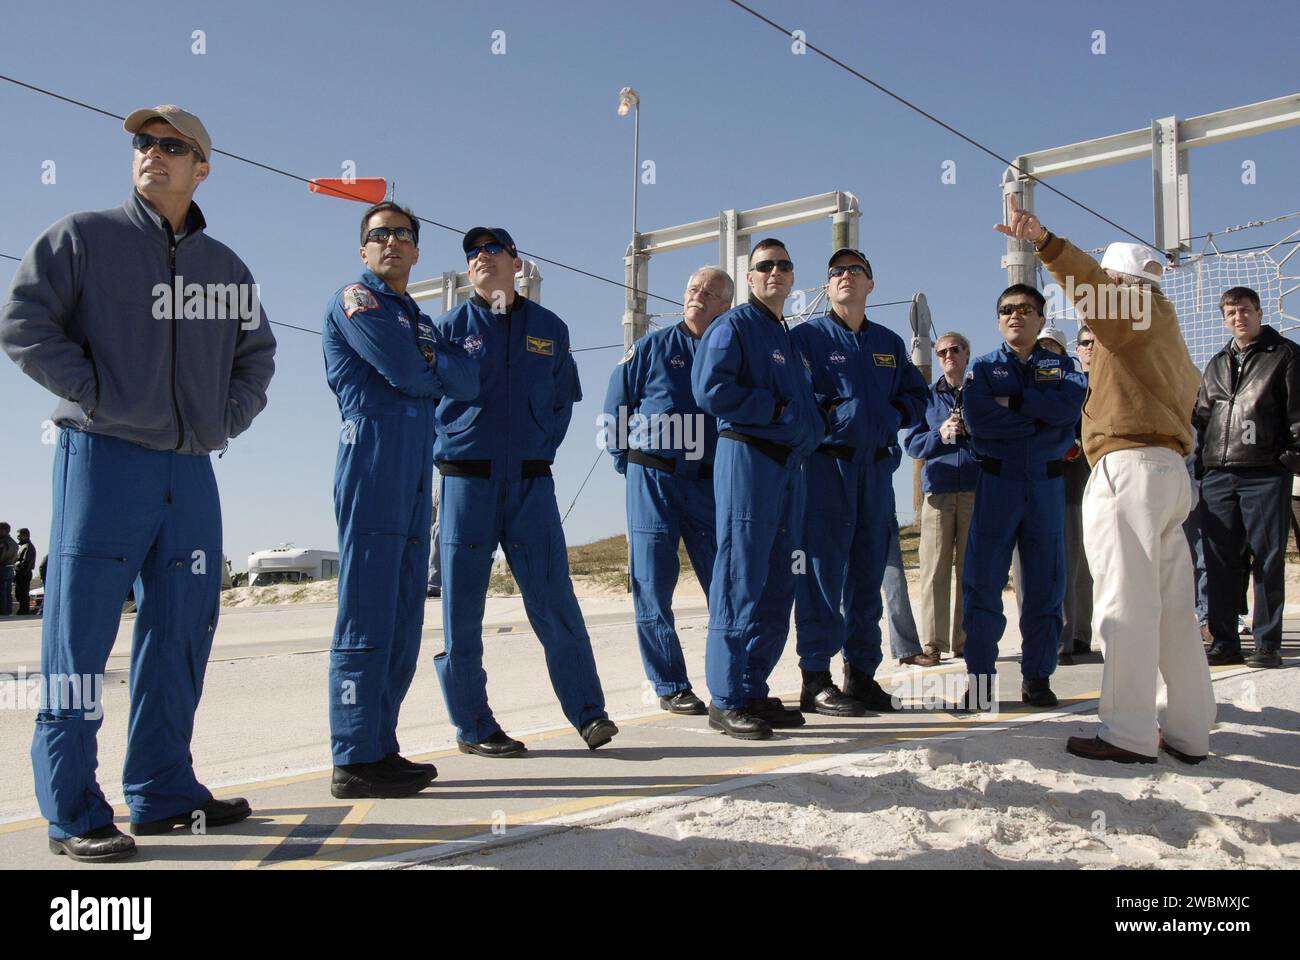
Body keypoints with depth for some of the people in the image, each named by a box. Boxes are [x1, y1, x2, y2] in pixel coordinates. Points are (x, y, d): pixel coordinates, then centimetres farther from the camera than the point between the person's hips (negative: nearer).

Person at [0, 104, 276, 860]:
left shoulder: (224, 265, 14)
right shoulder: (82, 237, 1)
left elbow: (257, 351, 24)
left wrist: (231, 414, 9)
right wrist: (95, 393, -13)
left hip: (192, 470, 6)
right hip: (103, 458, -5)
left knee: (182, 635, 8)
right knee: (80, 638, -4)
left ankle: (163, 791, 19)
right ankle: (73, 812, 3)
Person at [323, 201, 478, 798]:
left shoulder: (419, 320, 26)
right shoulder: (354, 300, 3)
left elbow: (468, 382, 10)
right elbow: (403, 371, -12)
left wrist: (431, 361, -8)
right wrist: (435, 372, 7)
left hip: (416, 474, 8)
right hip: (372, 462, -8)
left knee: (403, 619, 7)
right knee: (367, 614, -11)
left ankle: (381, 748, 12)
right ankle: (354, 761, -8)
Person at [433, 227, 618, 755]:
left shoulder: (549, 328, 11)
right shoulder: (450, 327, 6)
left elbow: (564, 398, 18)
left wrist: (542, 446, 6)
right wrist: (447, 448, 1)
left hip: (531, 483, 1)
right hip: (467, 480, -1)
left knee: (556, 602, -2)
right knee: (463, 608, 1)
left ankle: (588, 713, 5)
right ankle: (473, 726, 10)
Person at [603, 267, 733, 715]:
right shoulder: (652, 347, 4)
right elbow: (615, 408, 8)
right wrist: (628, 462, 5)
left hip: (708, 484, 2)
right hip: (653, 480, -2)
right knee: (654, 587, -1)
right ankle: (671, 687, 8)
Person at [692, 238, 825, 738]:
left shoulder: (791, 339, 23)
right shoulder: (733, 325, -2)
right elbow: (710, 390, -15)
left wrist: (812, 425, 9)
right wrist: (776, 408, -10)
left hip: (789, 463, 8)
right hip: (747, 456, -8)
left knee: (777, 585, 8)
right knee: (740, 580, -9)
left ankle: (754, 691, 16)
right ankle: (726, 700, -4)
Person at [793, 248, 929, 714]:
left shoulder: (890, 344, 19)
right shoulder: (807, 336, 3)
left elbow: (916, 395, 22)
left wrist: (896, 414, 3)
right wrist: (826, 410, -16)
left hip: (877, 467, 6)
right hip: (826, 464, -6)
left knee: (868, 573, 9)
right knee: (822, 571, -8)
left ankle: (861, 672, 18)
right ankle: (815, 679, -3)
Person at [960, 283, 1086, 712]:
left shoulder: (1061, 366, 12)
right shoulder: (983, 367, 9)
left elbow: (1070, 405, -11)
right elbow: (977, 417, -11)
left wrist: (1013, 399, -13)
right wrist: (1041, 419, -9)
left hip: (1047, 484, 1)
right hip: (996, 483, -1)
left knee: (1046, 583, 3)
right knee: (982, 582, -5)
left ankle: (1037, 677, 12)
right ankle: (980, 677, 3)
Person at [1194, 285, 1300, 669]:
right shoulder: (1216, 364, 22)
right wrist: (1202, 461, 13)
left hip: (1266, 473, -5)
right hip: (1218, 475, 5)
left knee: (1268, 560, -2)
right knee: (1219, 561, 3)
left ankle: (1267, 643, 3)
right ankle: (1224, 642, 9)